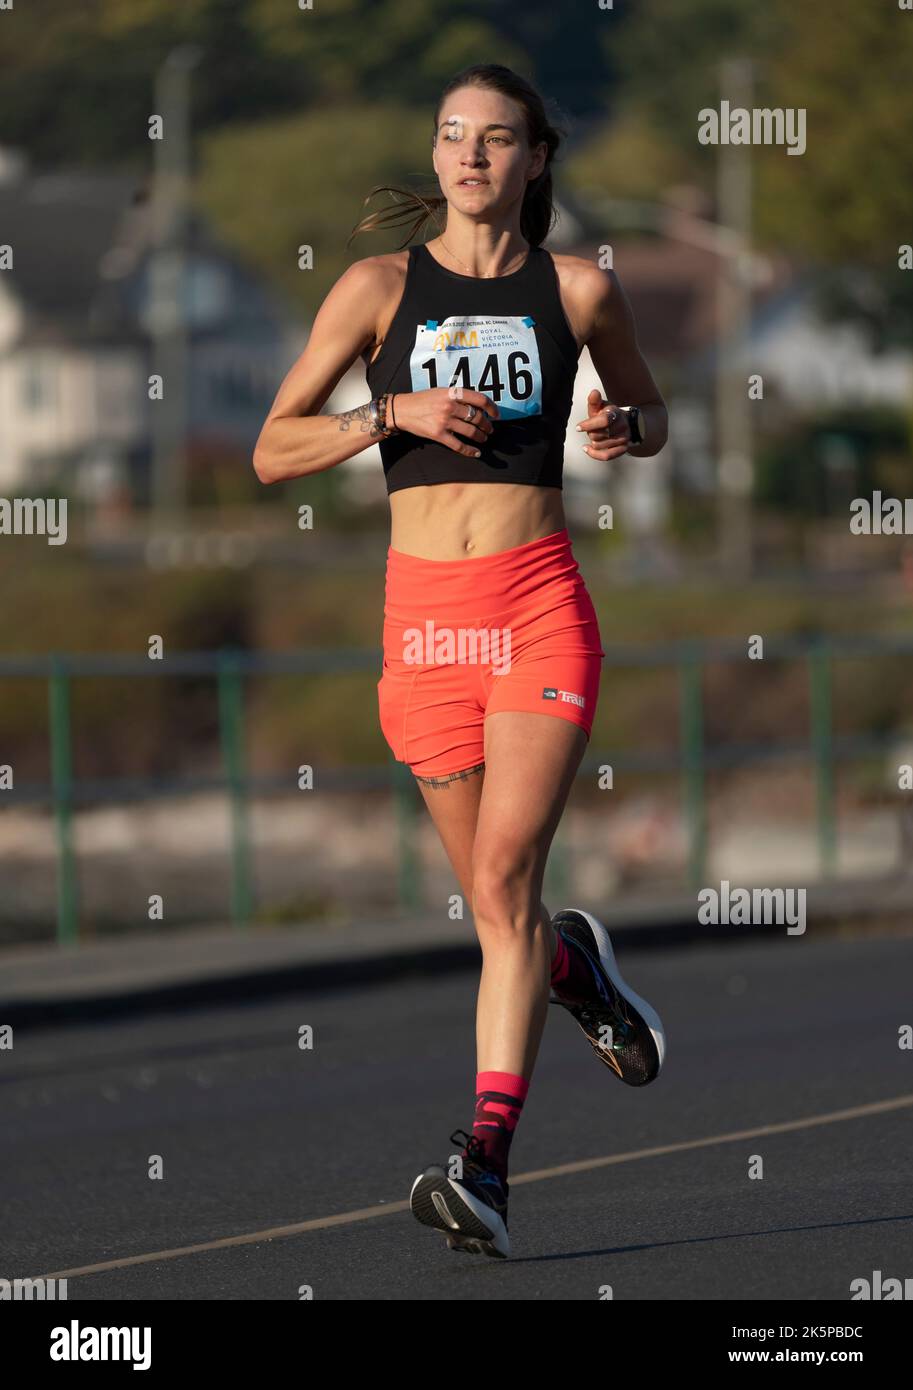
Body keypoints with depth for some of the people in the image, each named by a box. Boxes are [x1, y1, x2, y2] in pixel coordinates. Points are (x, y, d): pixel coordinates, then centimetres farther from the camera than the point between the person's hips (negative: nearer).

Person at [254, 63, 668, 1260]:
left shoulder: (580, 292, 5)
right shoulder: (382, 288, 4)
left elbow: (650, 413, 22)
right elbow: (273, 452, 1)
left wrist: (625, 430, -2)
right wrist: (396, 413, -13)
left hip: (540, 603, -2)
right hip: (425, 610, 2)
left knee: (504, 878, -16)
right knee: (496, 904, 8)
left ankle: (486, 1162, -20)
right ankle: (574, 964, 44)